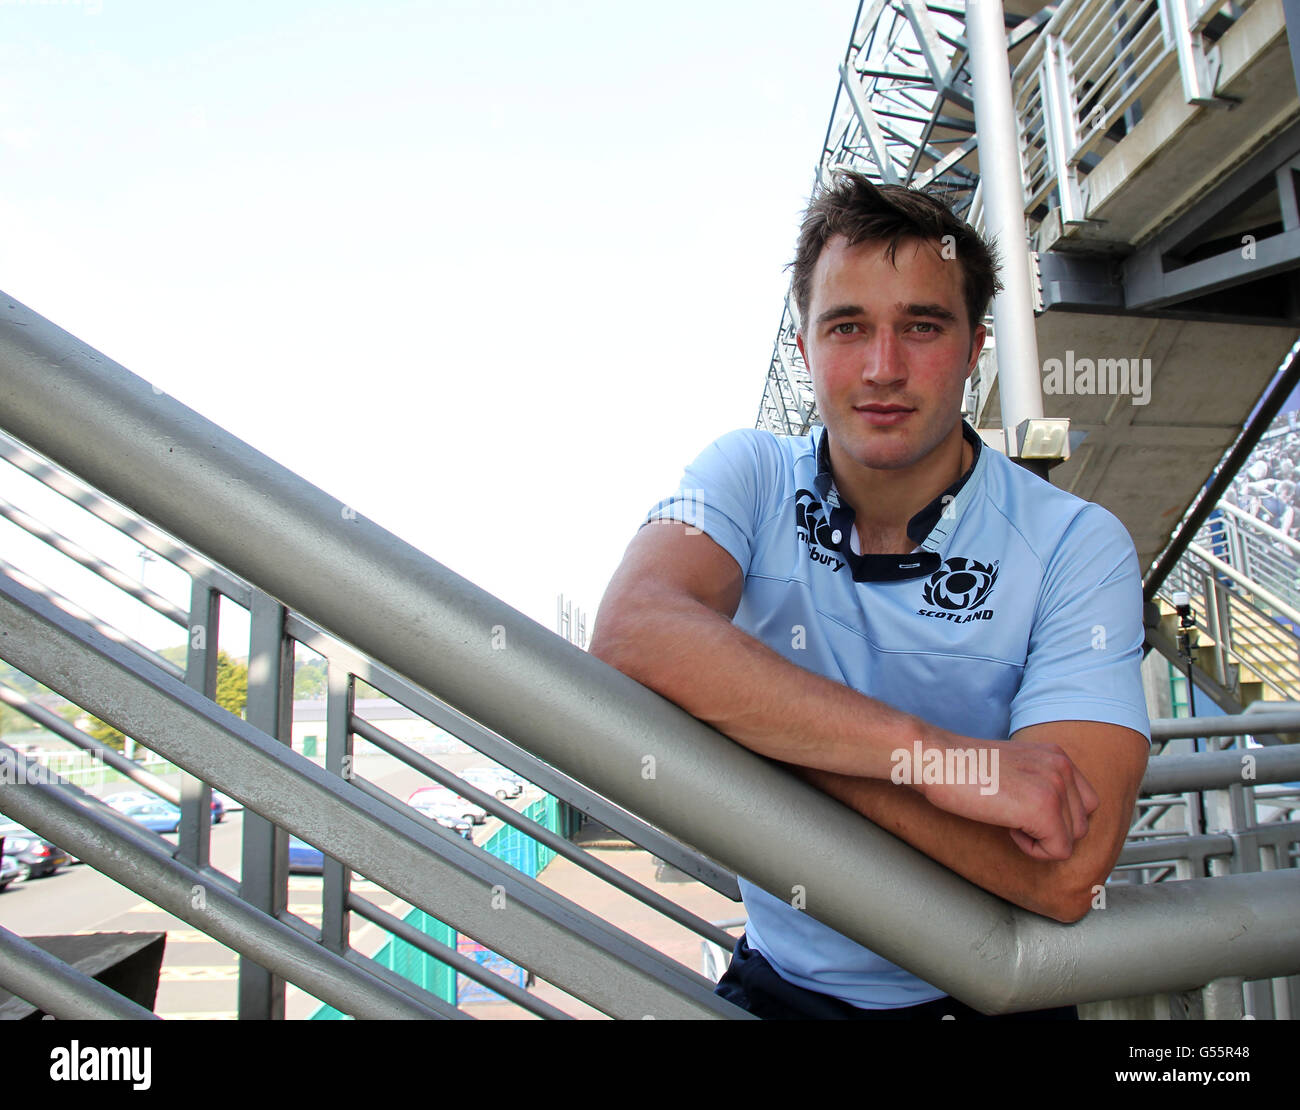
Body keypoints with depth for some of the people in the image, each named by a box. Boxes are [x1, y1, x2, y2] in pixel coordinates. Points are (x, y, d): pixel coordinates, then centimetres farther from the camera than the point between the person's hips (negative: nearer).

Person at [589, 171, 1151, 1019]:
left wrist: (743, 714, -24)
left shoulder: (1075, 547, -13)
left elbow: (1064, 873, -23)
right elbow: (632, 635, -27)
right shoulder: (750, 476, -7)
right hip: (783, 984, 0)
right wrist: (934, 754, -31)